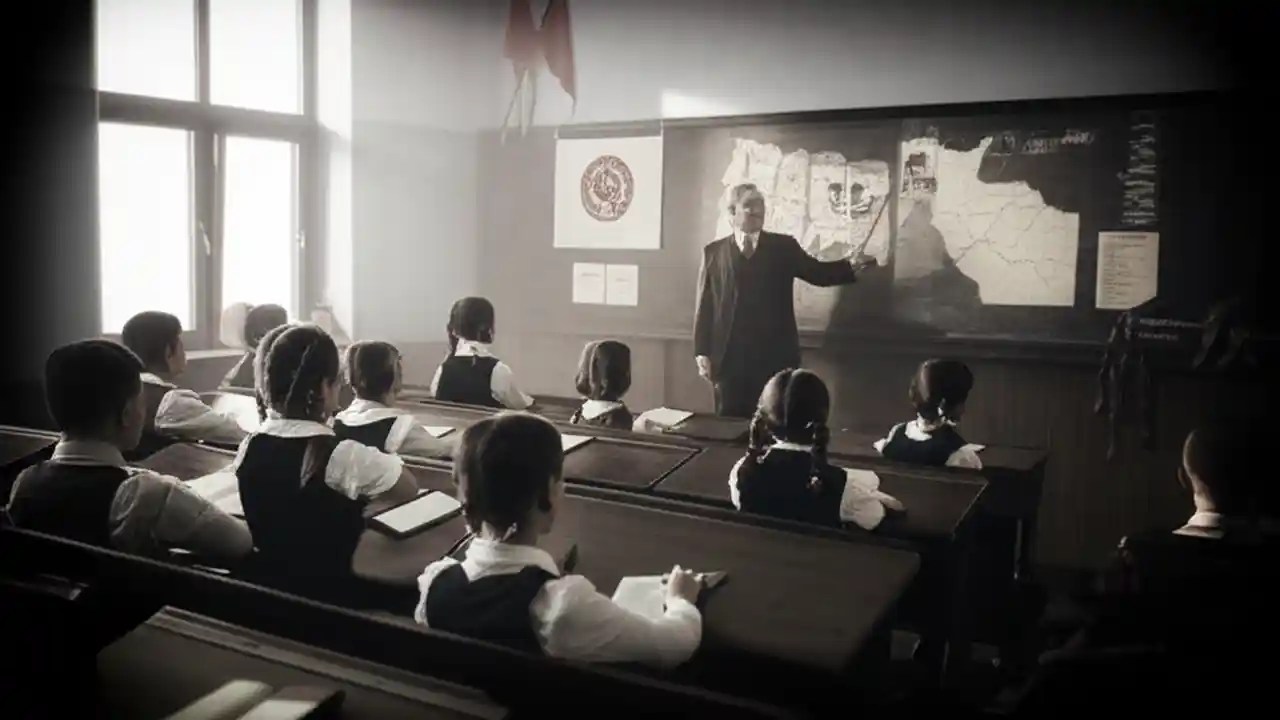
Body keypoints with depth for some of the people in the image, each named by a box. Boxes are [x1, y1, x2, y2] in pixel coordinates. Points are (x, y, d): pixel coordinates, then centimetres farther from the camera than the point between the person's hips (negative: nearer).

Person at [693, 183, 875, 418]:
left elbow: (818, 272, 2)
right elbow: (704, 305, 5)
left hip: (775, 354, 0)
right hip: (730, 355, 0)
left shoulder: (783, 246, 9)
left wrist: (851, 265, -17)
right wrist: (702, 352, -1)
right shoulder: (713, 251, 7)